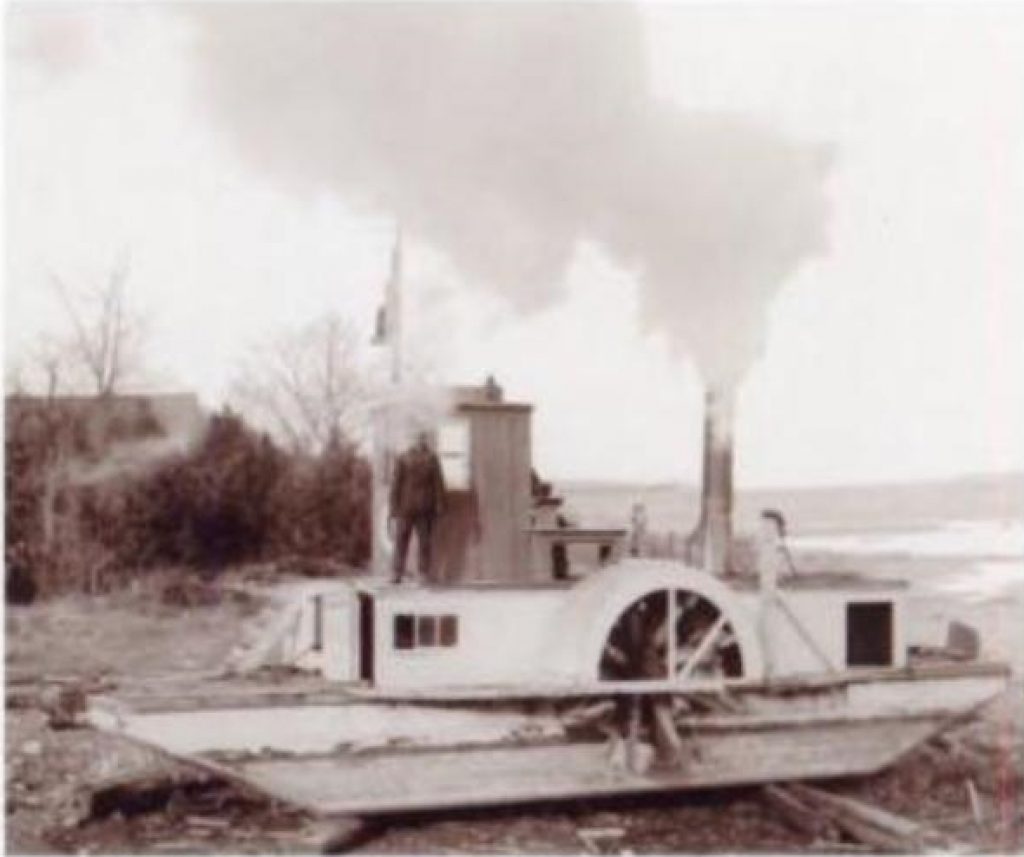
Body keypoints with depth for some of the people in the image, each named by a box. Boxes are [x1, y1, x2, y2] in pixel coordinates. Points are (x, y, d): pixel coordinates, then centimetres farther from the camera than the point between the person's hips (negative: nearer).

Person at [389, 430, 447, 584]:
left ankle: (397, 573, -3)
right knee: (425, 541, 5)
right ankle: (424, 573, 3)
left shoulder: (403, 458, 0)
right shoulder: (432, 458, -1)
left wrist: (392, 508, -1)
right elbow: (439, 484, -4)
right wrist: (440, 507, -1)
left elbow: (396, 484, -2)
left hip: (406, 507, 0)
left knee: (401, 541, 2)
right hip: (426, 507, 0)